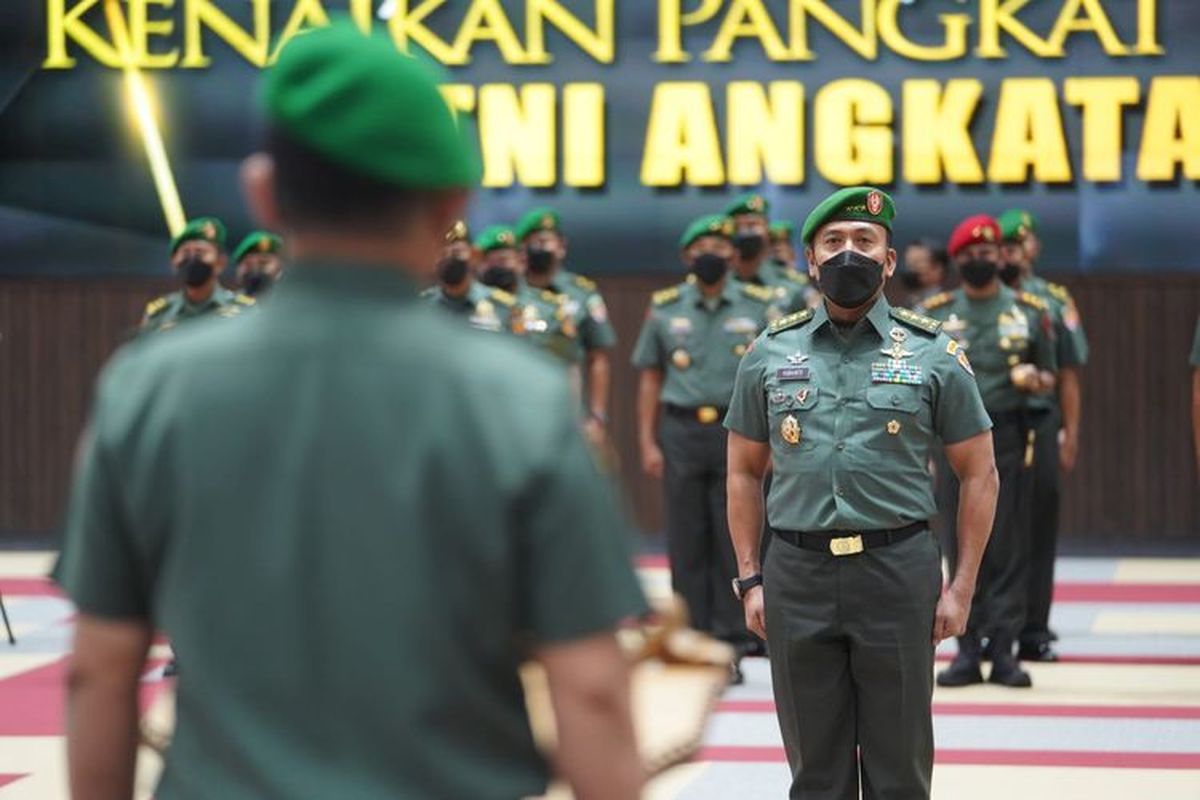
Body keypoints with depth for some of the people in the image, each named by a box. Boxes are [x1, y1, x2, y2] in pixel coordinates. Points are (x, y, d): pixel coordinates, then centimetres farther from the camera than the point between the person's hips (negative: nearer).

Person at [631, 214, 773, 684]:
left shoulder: (759, 306, 5)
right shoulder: (664, 309, 7)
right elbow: (650, 379, 9)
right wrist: (647, 442, 3)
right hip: (681, 433, 1)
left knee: (734, 541, -1)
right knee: (687, 543, 4)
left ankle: (730, 646, 4)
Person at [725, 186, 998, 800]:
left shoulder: (932, 354, 1)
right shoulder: (770, 354, 7)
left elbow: (978, 474, 4)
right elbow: (744, 473, 13)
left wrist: (961, 587, -2)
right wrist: (750, 581, 5)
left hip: (898, 571, -2)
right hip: (798, 575, 2)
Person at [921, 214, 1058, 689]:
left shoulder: (1030, 311, 8)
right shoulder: (934, 313, 8)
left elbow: (1049, 376, 11)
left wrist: (1036, 380, -9)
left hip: (1009, 439, 0)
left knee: (1009, 547, -2)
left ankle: (1004, 650, 1)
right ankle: (968, 650, 6)